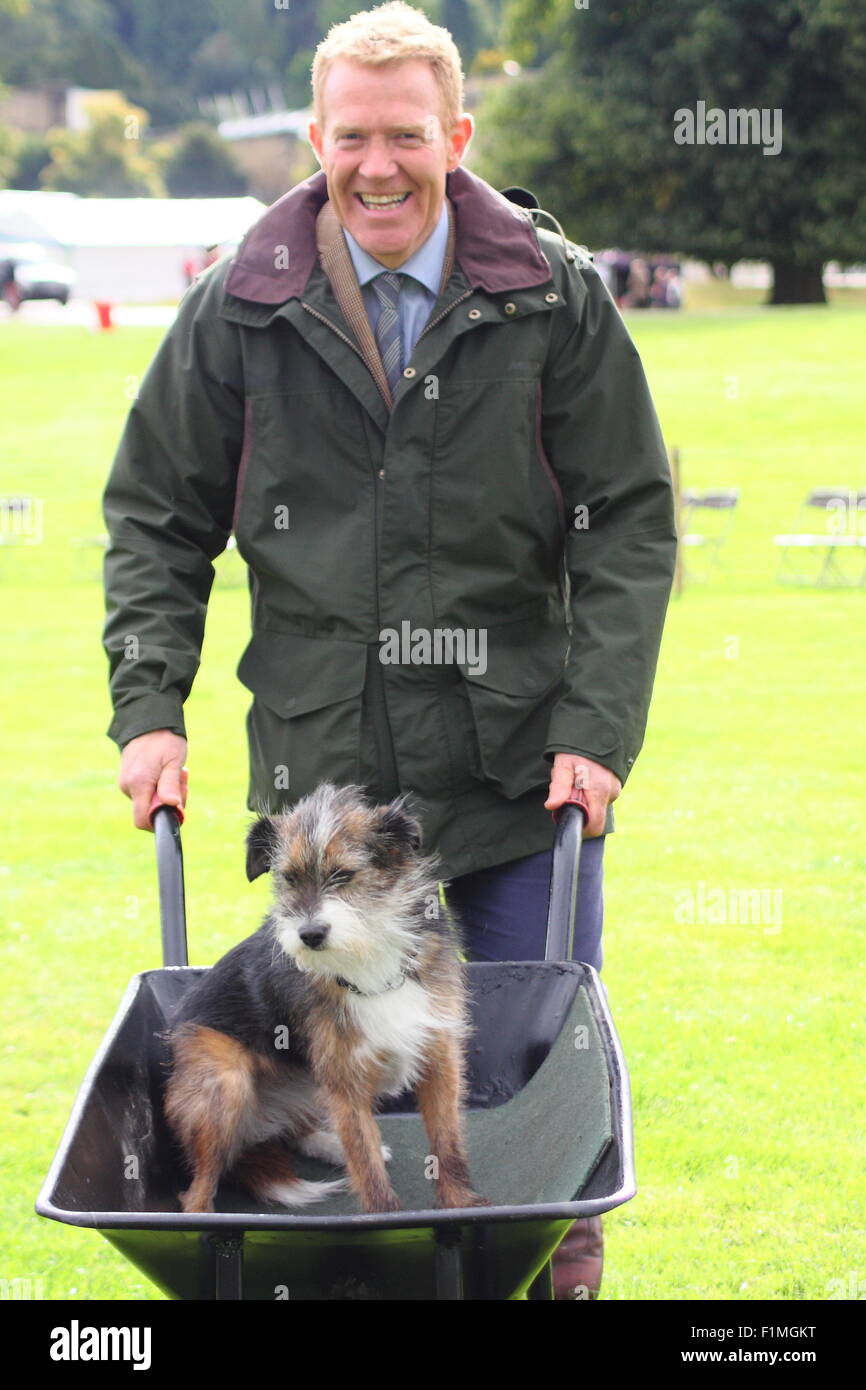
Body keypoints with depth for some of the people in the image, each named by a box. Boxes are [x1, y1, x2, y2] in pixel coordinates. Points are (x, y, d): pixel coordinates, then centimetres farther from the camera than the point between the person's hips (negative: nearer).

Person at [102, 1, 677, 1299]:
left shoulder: (556, 297, -1)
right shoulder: (240, 311, 1)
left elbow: (631, 525, 0)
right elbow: (157, 519, 10)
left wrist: (596, 729, -8)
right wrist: (150, 706, -1)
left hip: (527, 785, -1)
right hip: (327, 783, 1)